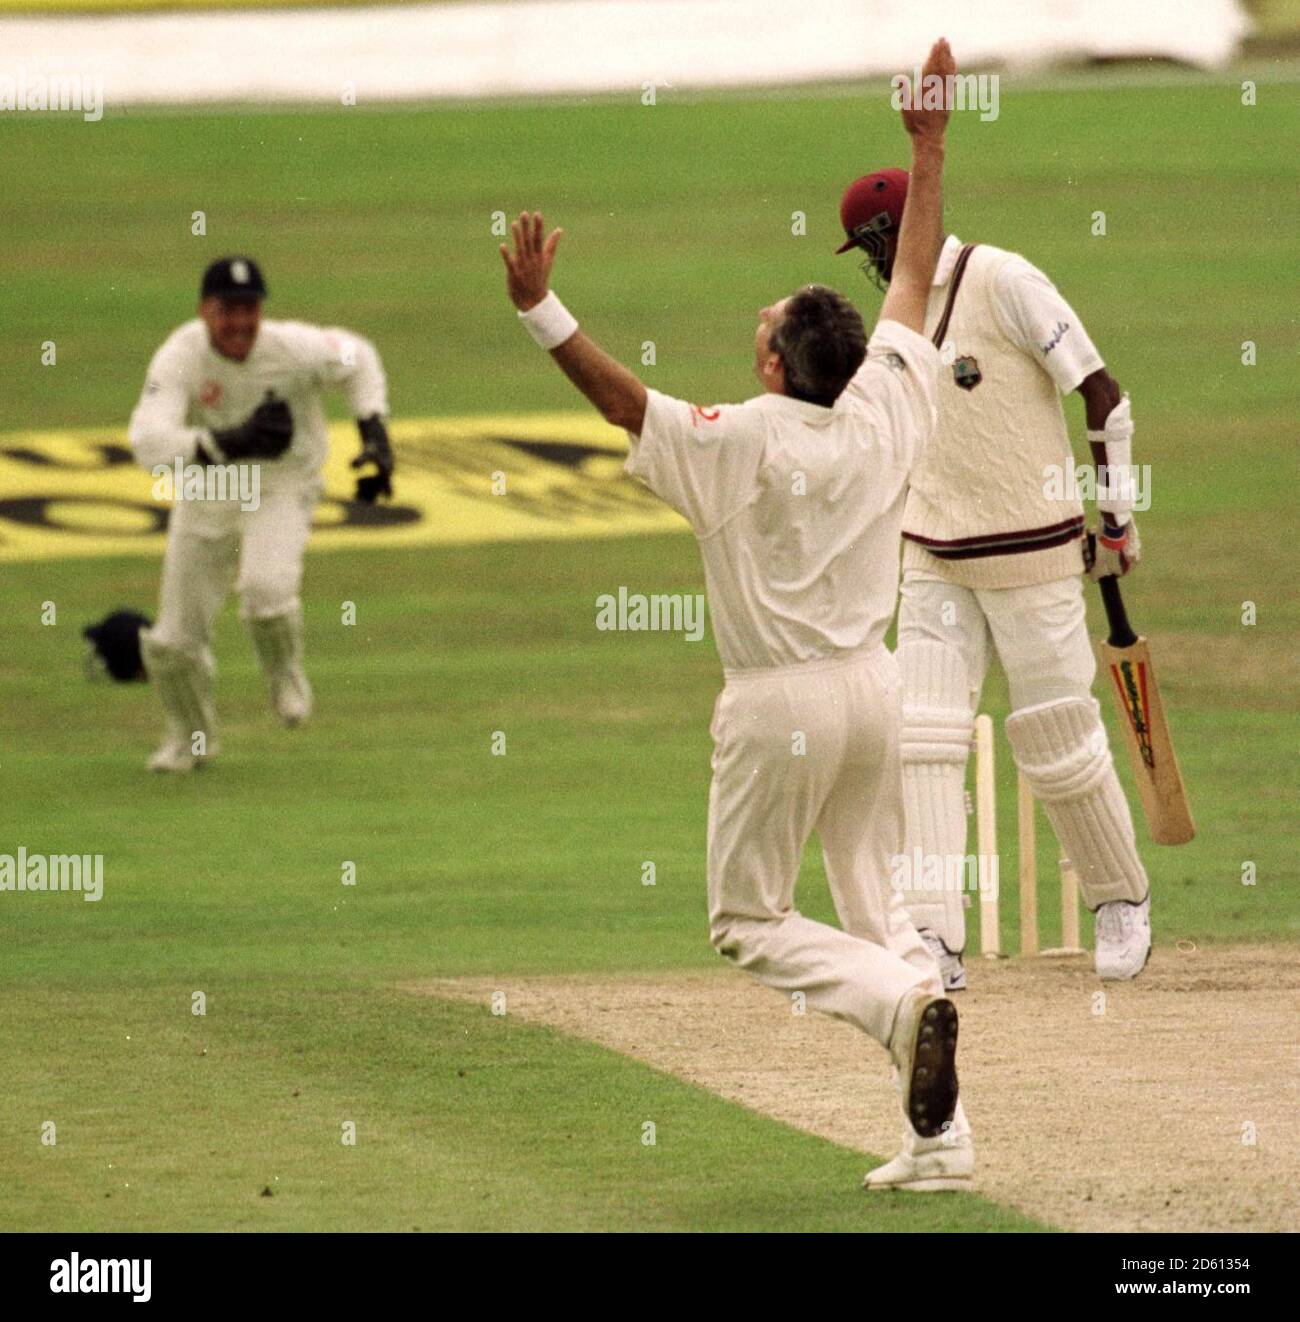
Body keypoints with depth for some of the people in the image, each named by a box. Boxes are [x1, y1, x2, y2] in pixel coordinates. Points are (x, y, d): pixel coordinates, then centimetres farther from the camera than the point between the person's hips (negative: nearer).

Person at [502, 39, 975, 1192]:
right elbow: (915, 282, 7)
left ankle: (907, 1006, -21)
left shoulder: (736, 445, -16)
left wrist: (539, 308, -23)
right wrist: (929, 148, 14)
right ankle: (942, 1133, 5)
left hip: (779, 705, -5)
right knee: (879, 907, 14)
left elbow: (617, 395, -20)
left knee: (748, 920, 7)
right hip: (872, 688, 5)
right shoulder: (883, 418, -2)